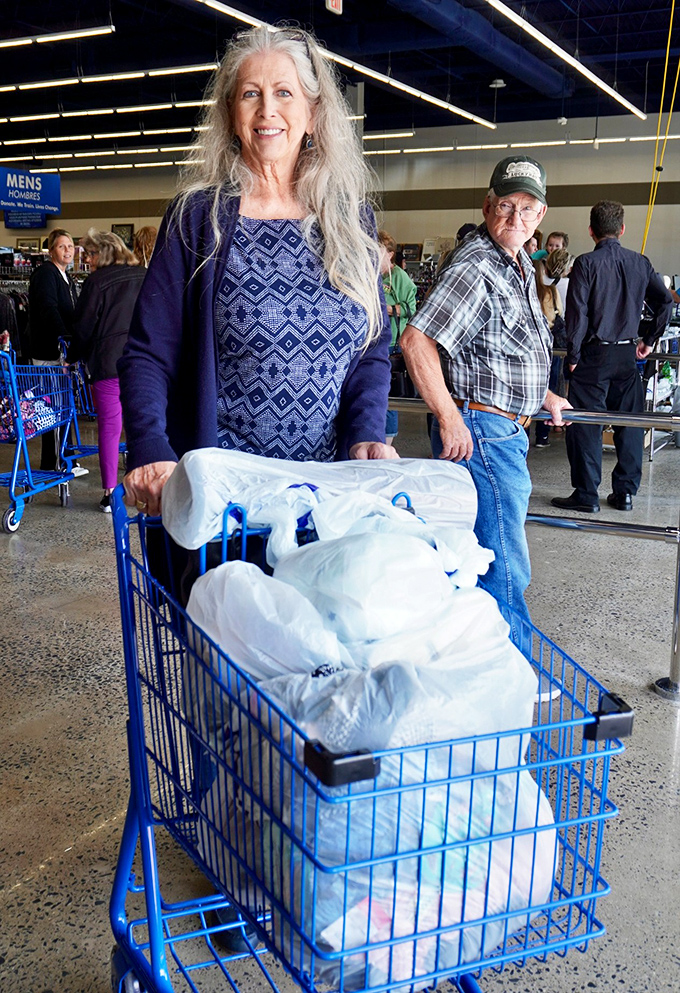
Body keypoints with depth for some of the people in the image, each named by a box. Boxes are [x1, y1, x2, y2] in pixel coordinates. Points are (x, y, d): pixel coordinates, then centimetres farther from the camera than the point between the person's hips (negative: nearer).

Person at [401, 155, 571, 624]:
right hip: (481, 429, -10)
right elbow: (416, 341, -25)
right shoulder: (476, 268, -17)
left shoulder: (520, 265, 16)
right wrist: (450, 419, -24)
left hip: (509, 429, 10)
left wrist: (542, 395, 25)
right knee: (506, 566, -7)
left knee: (482, 557, 20)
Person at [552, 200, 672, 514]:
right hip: (628, 355, 5)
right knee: (629, 423, 11)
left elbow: (577, 312, -13)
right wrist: (649, 340, 16)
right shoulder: (640, 263, 6)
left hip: (594, 355, -5)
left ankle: (586, 496, 3)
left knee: (585, 425, 1)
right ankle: (625, 492, 17)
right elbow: (665, 301, 8)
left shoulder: (586, 264, -9)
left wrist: (573, 355, -6)